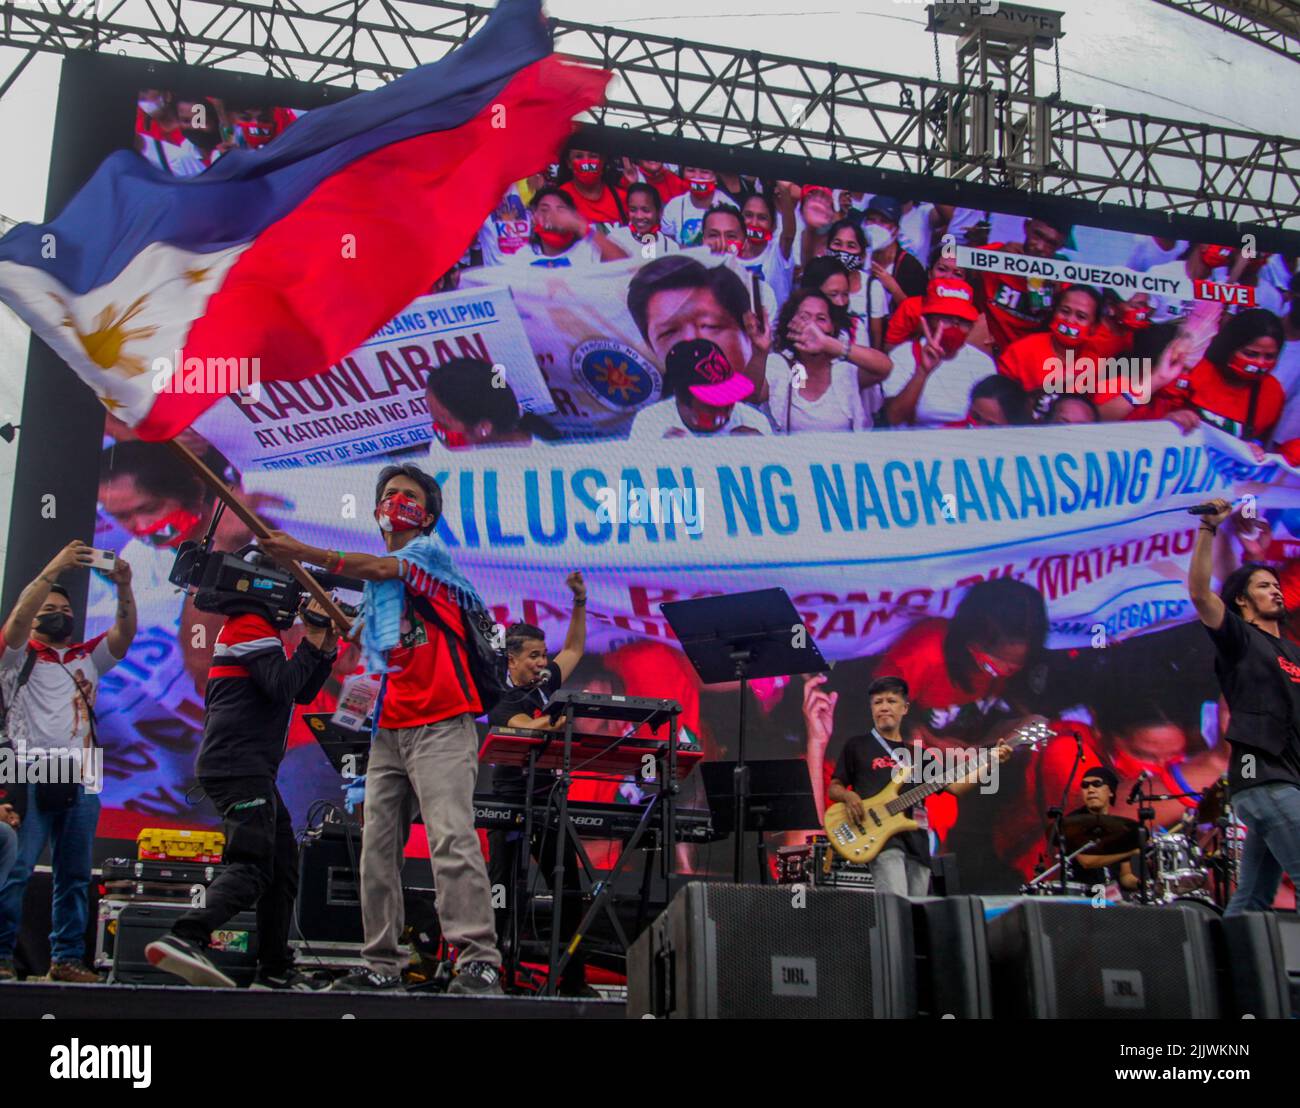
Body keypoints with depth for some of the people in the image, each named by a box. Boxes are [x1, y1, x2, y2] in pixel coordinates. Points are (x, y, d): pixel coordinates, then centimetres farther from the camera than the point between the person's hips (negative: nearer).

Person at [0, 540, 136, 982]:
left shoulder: (89, 657, 21)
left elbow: (124, 633, 7)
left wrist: (124, 587, -9)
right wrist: (54, 569, -17)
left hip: (81, 782, 4)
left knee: (75, 876, 4)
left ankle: (67, 958, 8)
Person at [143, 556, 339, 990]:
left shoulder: (254, 628, 26)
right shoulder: (251, 626, -5)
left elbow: (303, 693, 25)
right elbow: (283, 687, -20)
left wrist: (325, 649, 12)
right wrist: (310, 642, -9)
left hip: (249, 769, 11)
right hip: (239, 765, -11)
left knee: (283, 863, 11)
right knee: (252, 866, -21)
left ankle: (275, 970, 14)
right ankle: (185, 938, -35)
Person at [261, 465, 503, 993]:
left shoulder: (431, 550, 4)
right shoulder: (374, 586, 25)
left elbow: (381, 568, -14)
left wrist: (304, 552, -19)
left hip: (439, 722, -8)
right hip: (388, 727, 8)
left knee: (452, 838, -19)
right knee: (377, 848, 2)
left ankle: (479, 961, -22)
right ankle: (381, 964, 6)